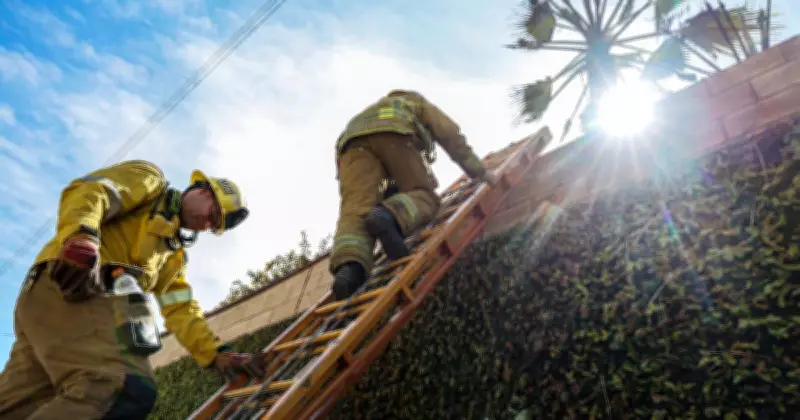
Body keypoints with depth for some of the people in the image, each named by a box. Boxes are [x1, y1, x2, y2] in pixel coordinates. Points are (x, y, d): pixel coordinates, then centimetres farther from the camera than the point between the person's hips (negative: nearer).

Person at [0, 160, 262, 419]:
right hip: (66, 282, -10)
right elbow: (88, 192, -5)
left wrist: (216, 354, 12)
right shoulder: (149, 180, 14)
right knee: (127, 389, -29)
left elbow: (181, 310, 25)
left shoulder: (176, 254, 34)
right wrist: (81, 239, -27)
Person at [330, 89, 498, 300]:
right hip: (393, 132, -3)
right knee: (424, 196, 0)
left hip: (353, 138, 4)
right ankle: (388, 217, -38)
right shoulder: (421, 105, 41)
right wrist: (480, 171, 32)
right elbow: (452, 138, 27)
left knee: (357, 207, -17)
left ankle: (349, 266, -50)